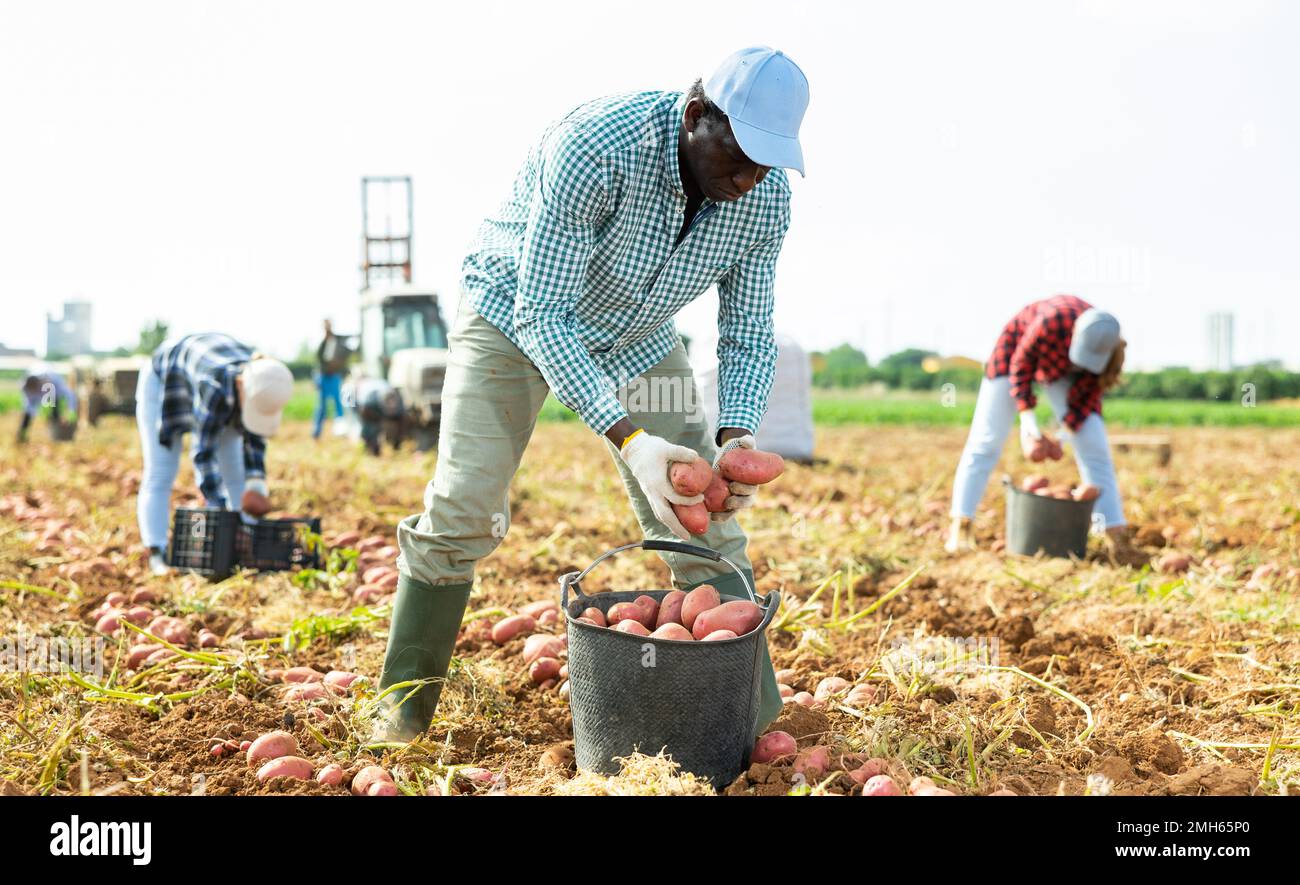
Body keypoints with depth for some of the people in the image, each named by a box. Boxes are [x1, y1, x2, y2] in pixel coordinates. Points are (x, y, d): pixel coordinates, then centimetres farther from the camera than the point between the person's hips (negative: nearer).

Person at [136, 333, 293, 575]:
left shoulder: (263, 386, -26)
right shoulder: (216, 389, -44)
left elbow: (254, 438, -14)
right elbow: (203, 451, -39)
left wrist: (257, 483, -26)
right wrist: (220, 508, -41)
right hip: (164, 383, -6)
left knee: (235, 473, -1)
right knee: (159, 474, -12)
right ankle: (157, 554, -16)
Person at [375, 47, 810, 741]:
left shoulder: (766, 198, -20)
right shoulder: (597, 146, -37)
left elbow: (748, 335, -9)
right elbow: (541, 313, -35)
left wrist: (735, 438, -29)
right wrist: (628, 440, -44)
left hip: (636, 336, 4)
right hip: (517, 313, -4)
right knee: (462, 509, -15)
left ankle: (755, 717, 8)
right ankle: (403, 712, 4)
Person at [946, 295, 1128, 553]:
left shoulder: (1107, 350, -28)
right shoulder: (1052, 321, -40)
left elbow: (1089, 397, -14)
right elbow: (1020, 365, -25)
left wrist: (1064, 434, -23)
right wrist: (1027, 418, -29)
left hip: (1061, 372, 3)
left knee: (1093, 445, -7)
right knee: (987, 440, -9)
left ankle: (1117, 536, -6)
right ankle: (960, 528, -8)